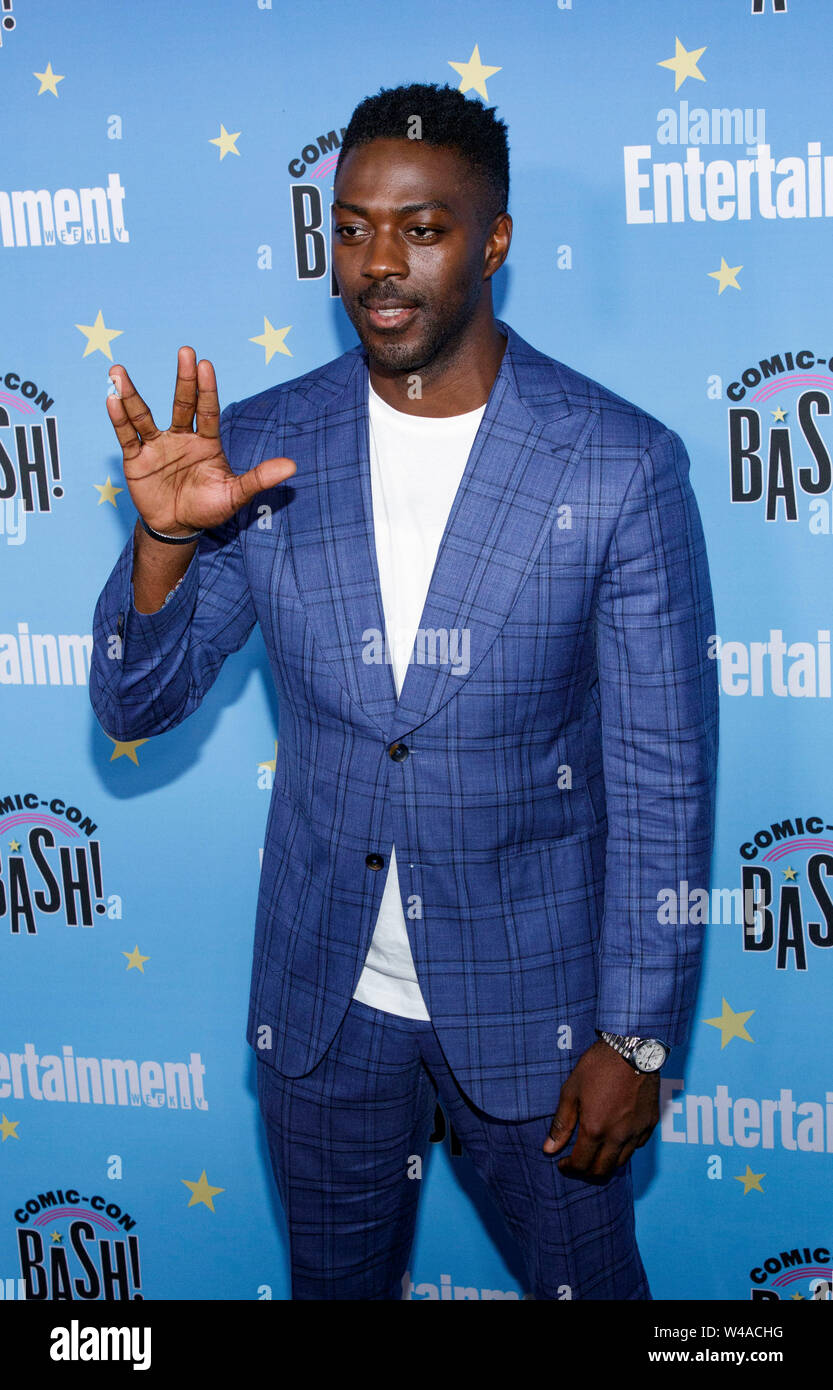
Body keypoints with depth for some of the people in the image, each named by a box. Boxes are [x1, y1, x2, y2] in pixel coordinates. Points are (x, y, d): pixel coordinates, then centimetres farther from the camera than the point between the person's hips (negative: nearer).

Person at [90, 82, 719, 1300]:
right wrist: (166, 536, -22)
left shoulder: (621, 466, -15)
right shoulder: (260, 448, -7)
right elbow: (136, 704, -3)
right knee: (336, 1280, 24)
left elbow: (663, 776, -11)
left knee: (585, 1279, 18)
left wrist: (636, 1034, -9)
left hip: (530, 999, -2)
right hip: (320, 995, 3)